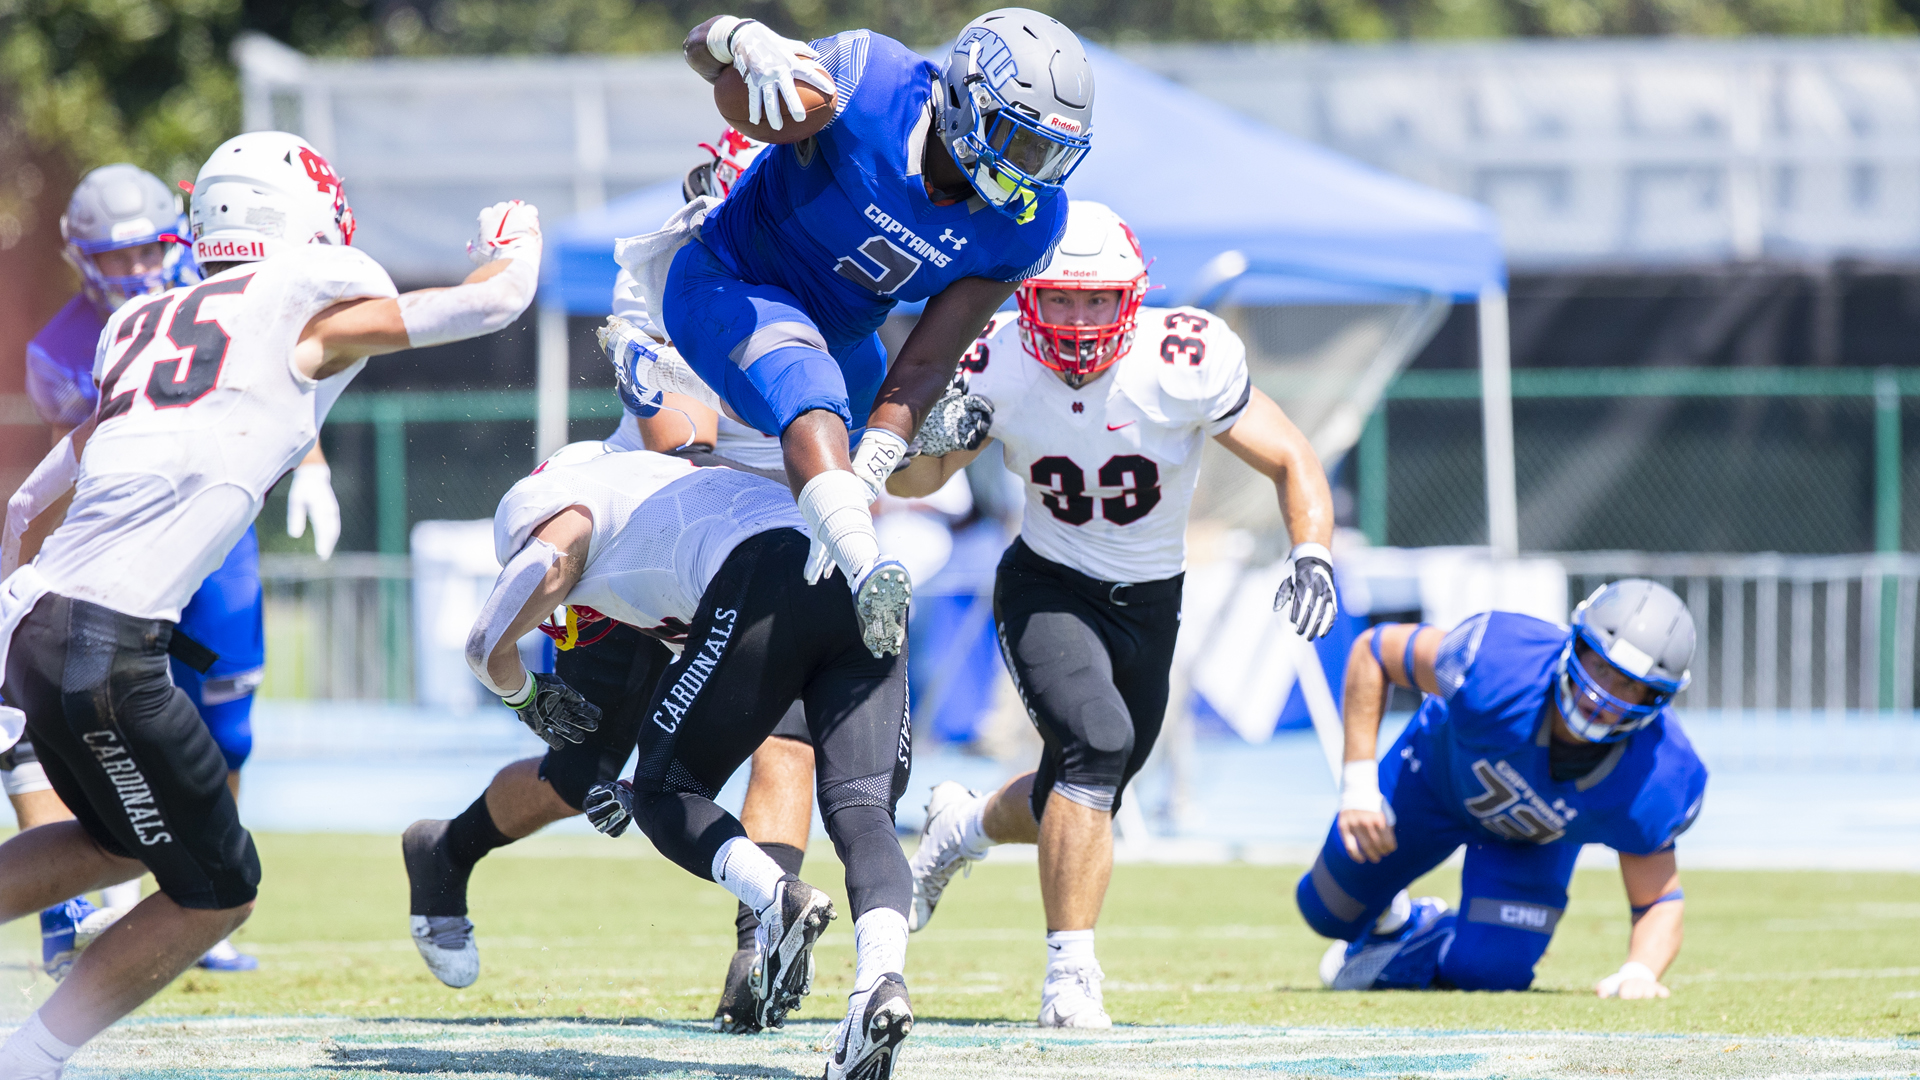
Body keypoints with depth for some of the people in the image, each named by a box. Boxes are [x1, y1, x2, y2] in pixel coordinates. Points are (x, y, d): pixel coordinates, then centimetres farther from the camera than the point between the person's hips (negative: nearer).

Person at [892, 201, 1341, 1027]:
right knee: (1097, 741, -28)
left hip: (1148, 608, 2)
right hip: (1048, 587, -2)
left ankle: (965, 827, 48)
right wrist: (927, 439, -29)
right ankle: (1071, 972, -21)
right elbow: (911, 482, -5)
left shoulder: (1184, 363, -23)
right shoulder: (998, 367, -17)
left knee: (1080, 799, 13)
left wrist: (1312, 557, -31)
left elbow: (1291, 464, -14)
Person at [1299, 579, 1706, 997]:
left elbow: (1659, 901, -24)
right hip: (1439, 773, 0)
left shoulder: (1650, 781, -40)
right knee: (1328, 911, 11)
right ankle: (1395, 918, 47)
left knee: (1491, 971, -13)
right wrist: (1358, 786, -29)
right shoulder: (1495, 663, -45)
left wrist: (1639, 971, -46)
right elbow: (1374, 649, -26)